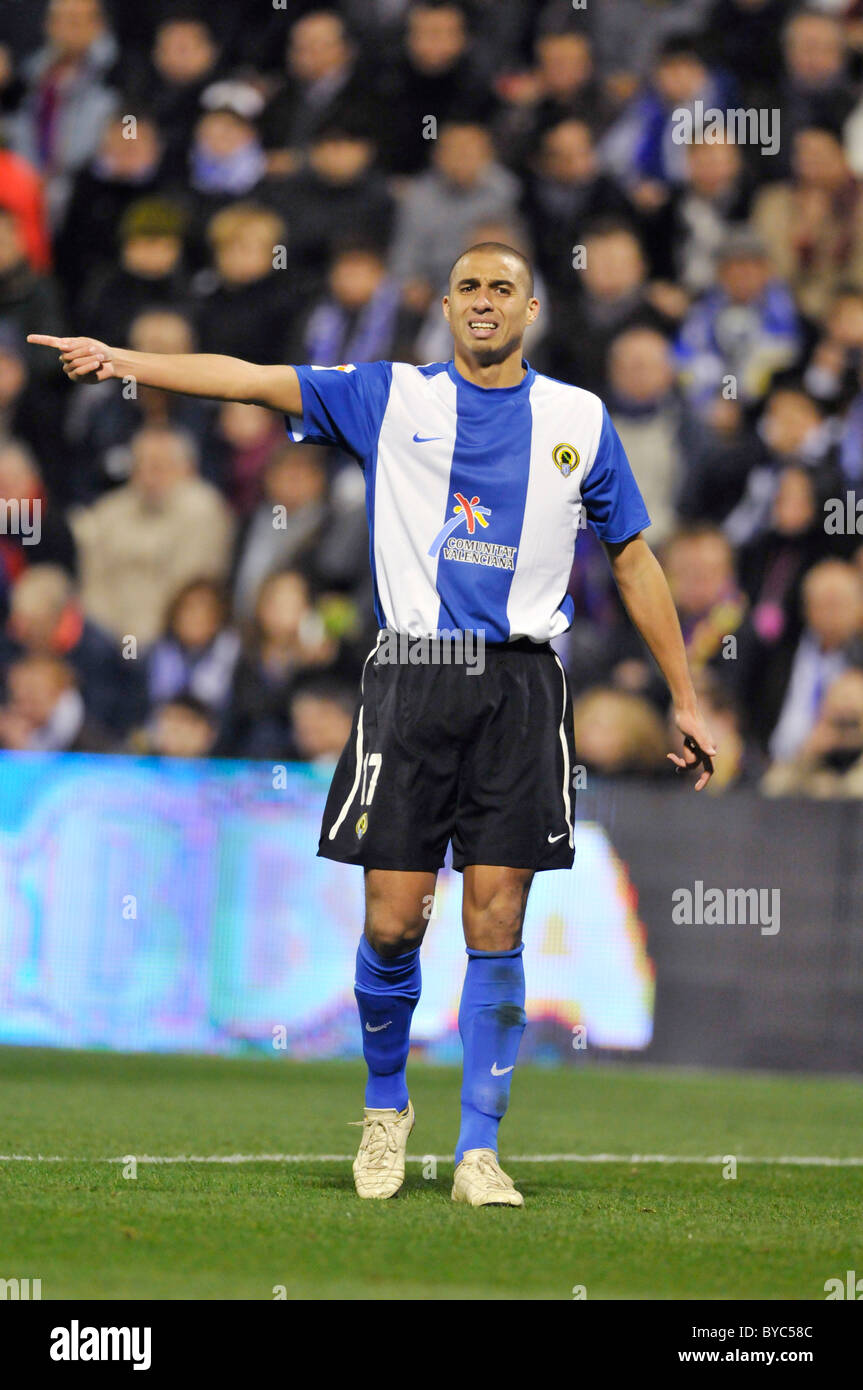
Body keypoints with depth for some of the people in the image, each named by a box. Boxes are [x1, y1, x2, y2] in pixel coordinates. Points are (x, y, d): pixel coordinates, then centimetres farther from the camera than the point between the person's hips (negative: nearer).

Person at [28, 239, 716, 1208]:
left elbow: (633, 560, 16)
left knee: (496, 927, -3)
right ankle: (385, 1104, 21)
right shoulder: (390, 398, 8)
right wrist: (122, 360, -12)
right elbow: (252, 380, 0)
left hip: (522, 686, 1)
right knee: (393, 921, -4)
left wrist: (686, 701, 15)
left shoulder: (579, 420, 10)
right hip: (411, 680, 0)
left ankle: (479, 1149, 3)